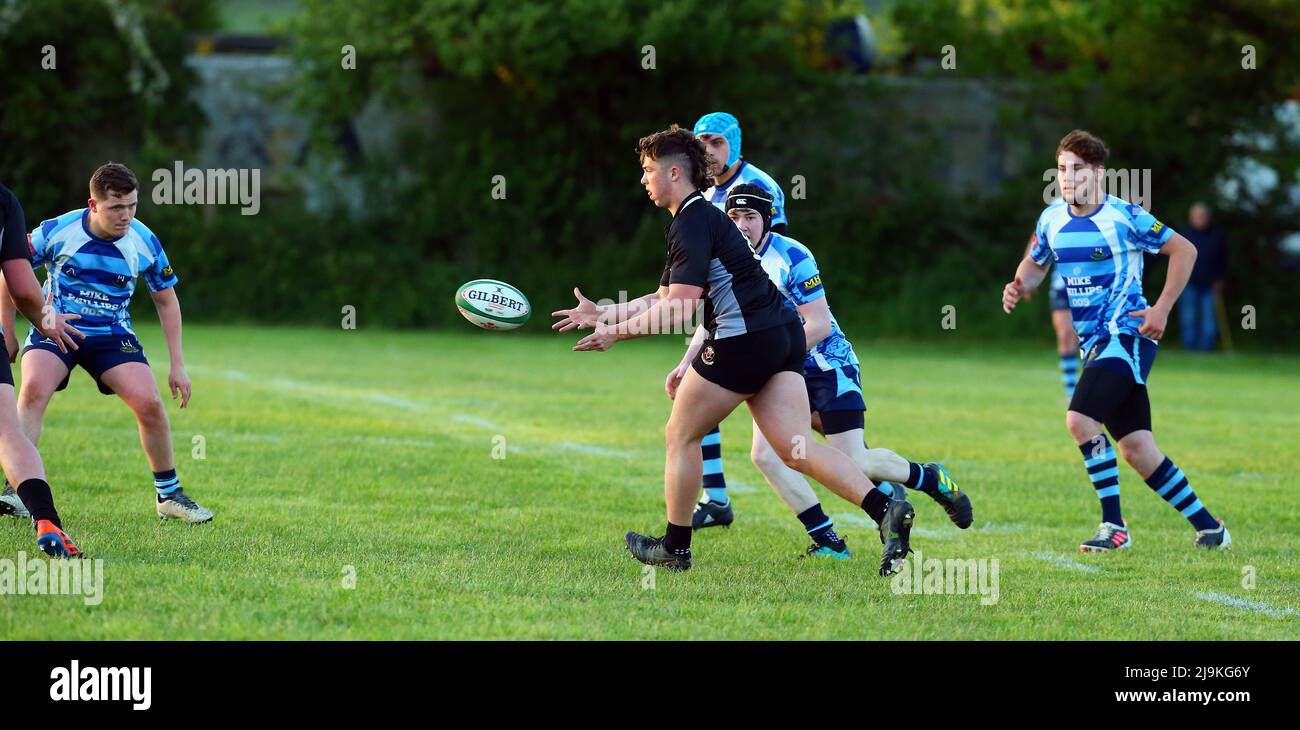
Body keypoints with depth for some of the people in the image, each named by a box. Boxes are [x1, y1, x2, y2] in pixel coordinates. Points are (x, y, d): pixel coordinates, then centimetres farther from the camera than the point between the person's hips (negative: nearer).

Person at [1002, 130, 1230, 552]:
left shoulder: (1125, 217, -12)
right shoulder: (1052, 220, 6)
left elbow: (1184, 250, -5)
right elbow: (1036, 263, 22)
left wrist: (1162, 309, -11)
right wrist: (1020, 286, 0)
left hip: (1128, 333, -7)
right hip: (1094, 342, 7)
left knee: (1080, 419, -23)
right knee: (1137, 450, 5)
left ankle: (1114, 526, -13)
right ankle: (1209, 528, 16)